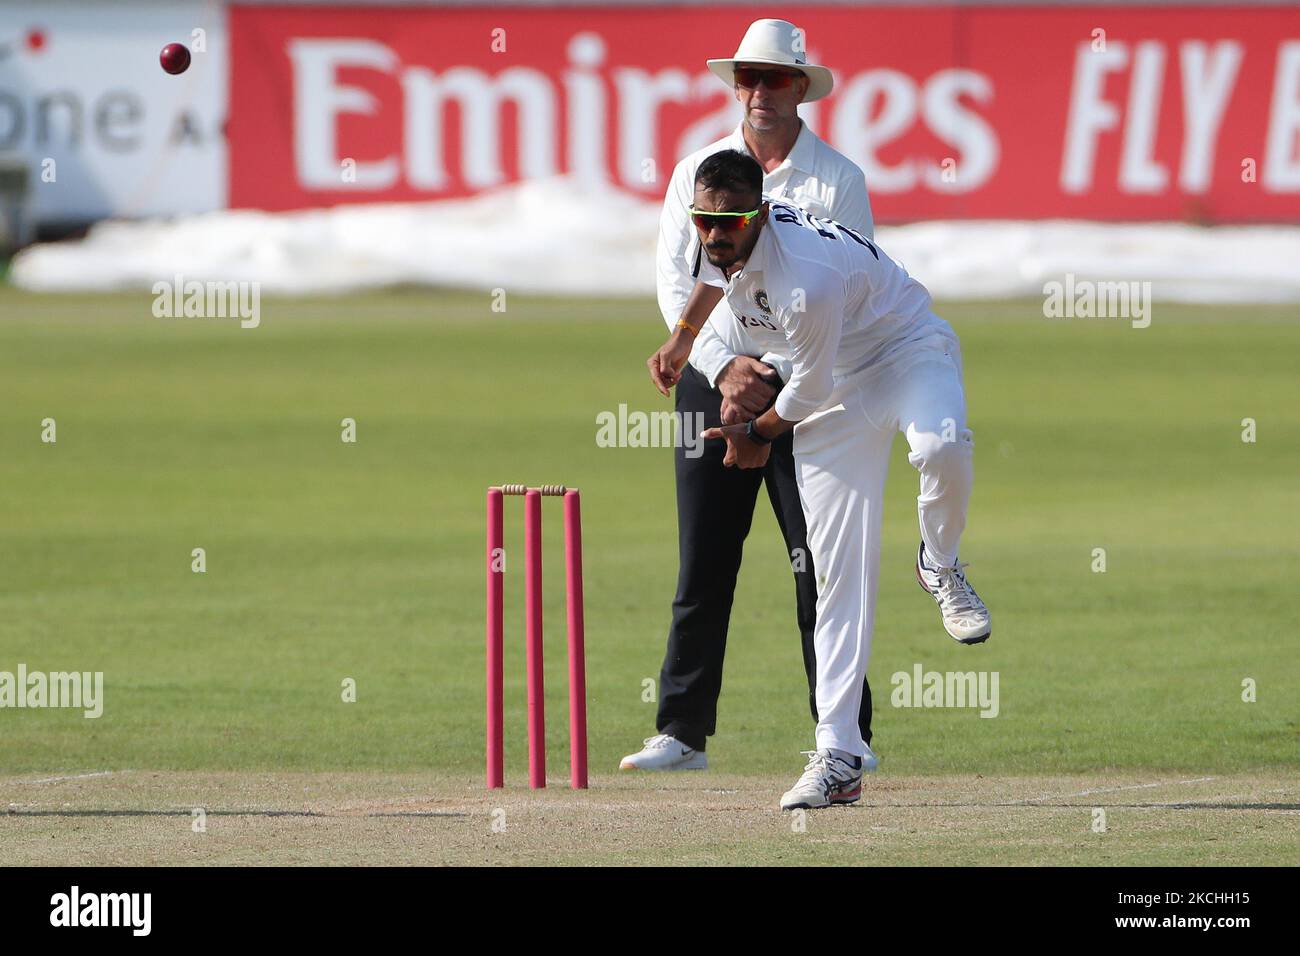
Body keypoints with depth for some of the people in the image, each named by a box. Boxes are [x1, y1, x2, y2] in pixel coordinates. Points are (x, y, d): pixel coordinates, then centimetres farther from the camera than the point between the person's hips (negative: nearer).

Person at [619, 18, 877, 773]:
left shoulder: (838, 180, 1)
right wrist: (724, 367, -10)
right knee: (703, 566, 3)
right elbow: (677, 283, 5)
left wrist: (771, 382, -12)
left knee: (821, 568, -5)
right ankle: (683, 732, 8)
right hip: (713, 383, 3)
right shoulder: (697, 173, 9)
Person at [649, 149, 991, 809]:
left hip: (908, 351, -6)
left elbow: (810, 391, -19)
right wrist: (682, 339, 25)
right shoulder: (720, 241, -12)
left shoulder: (807, 283, -35)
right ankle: (838, 757, -9)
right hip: (836, 390, 6)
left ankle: (939, 567, -7)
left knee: (941, 448, -41)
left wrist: (758, 434, -1)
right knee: (837, 570, -5)